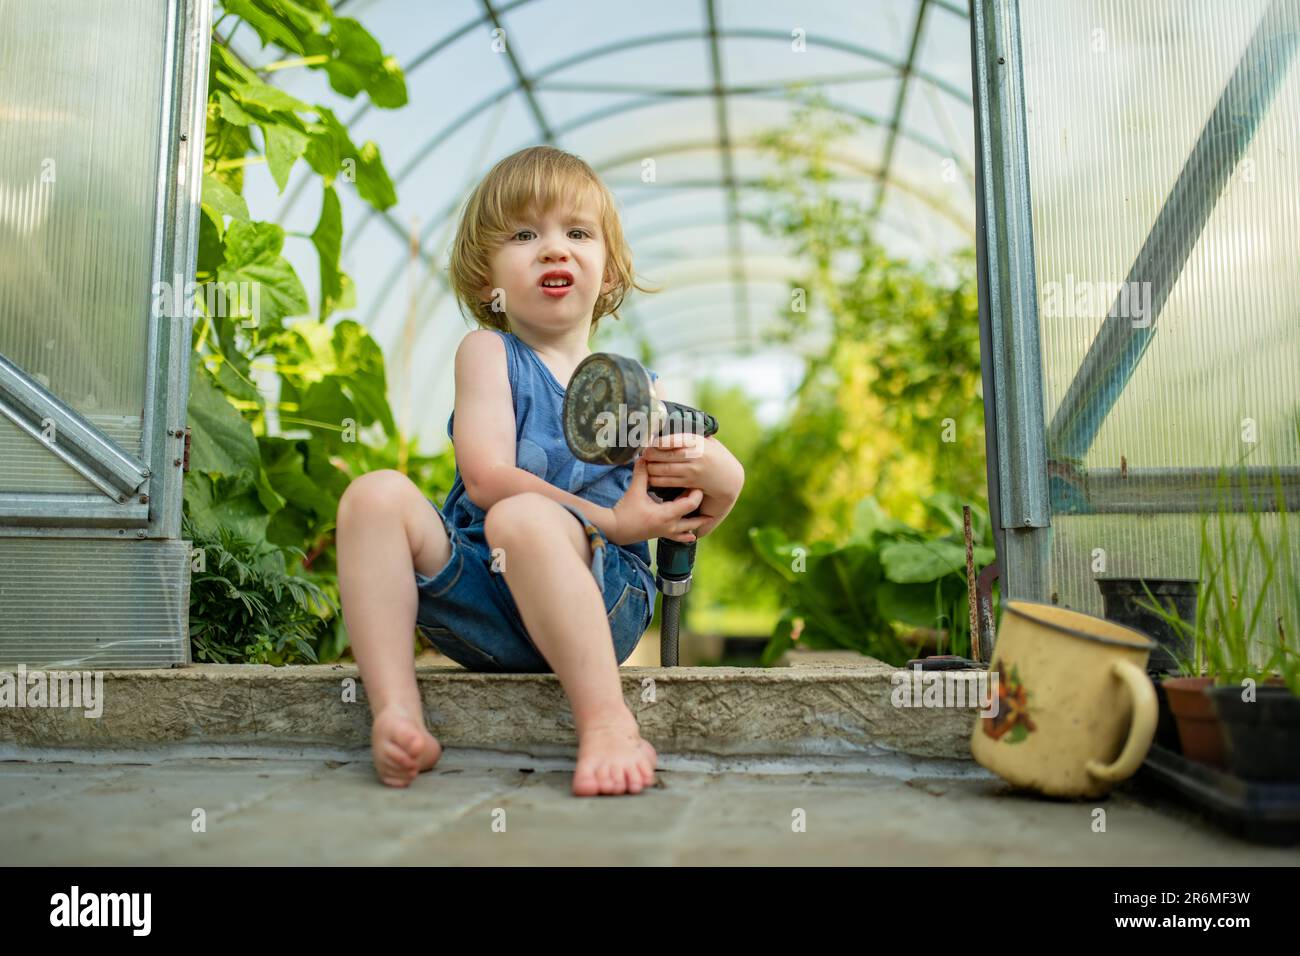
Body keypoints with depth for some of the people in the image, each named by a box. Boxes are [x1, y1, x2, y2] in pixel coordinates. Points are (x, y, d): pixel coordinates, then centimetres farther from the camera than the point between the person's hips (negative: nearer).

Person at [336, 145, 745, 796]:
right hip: (479, 607, 2)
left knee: (521, 519, -32)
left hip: (599, 604, -1)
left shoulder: (636, 388, 14)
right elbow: (485, 476, -9)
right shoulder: (488, 352, 8)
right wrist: (611, 521, -14)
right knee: (377, 494, -20)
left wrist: (710, 470, -7)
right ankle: (396, 715, -25)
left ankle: (608, 722, -33)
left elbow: (688, 524, 18)